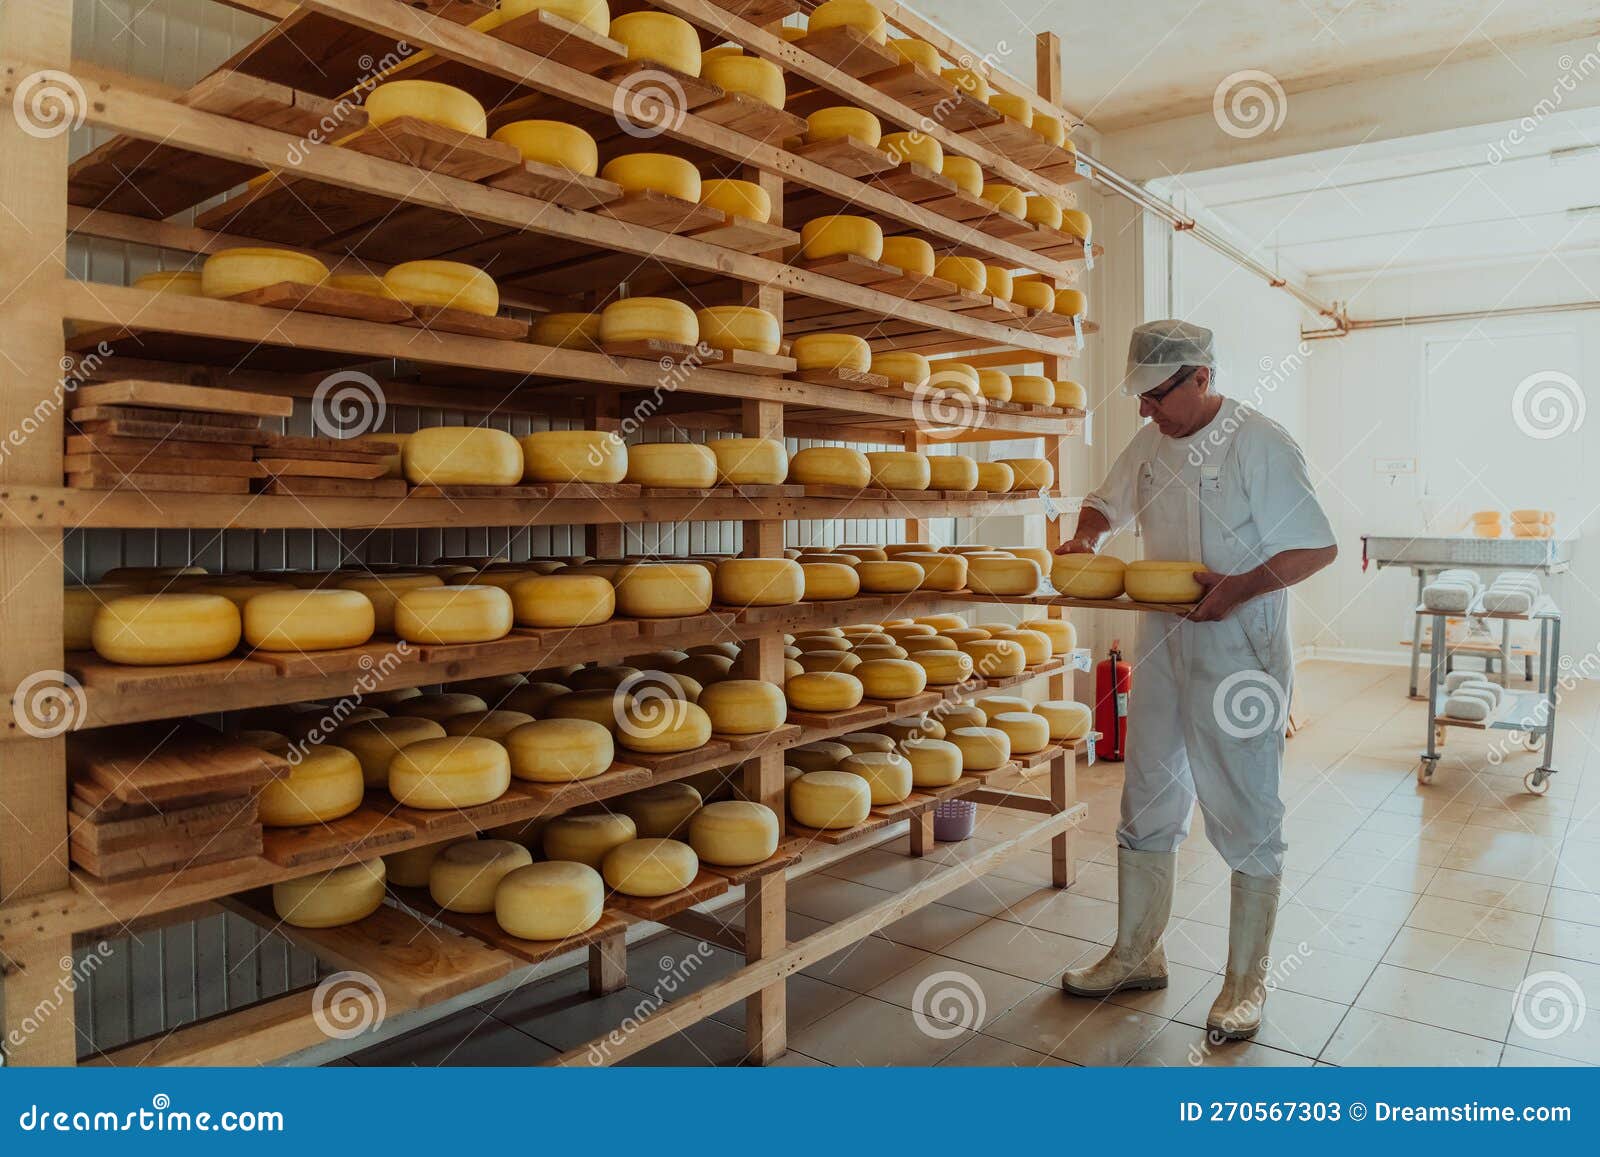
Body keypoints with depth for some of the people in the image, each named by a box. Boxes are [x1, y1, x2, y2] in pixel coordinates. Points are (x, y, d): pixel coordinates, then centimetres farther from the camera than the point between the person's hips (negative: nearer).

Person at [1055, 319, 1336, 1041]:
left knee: (1247, 820, 4)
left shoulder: (1259, 443, -13)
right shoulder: (1151, 442, 8)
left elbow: (1318, 548, -13)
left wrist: (1241, 586, -26)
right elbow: (1109, 502, 24)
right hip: (1162, 645, 7)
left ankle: (1246, 982, 19)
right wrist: (1086, 538, 3)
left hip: (1240, 652, -7)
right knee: (1147, 805, 14)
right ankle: (1137, 954, 29)